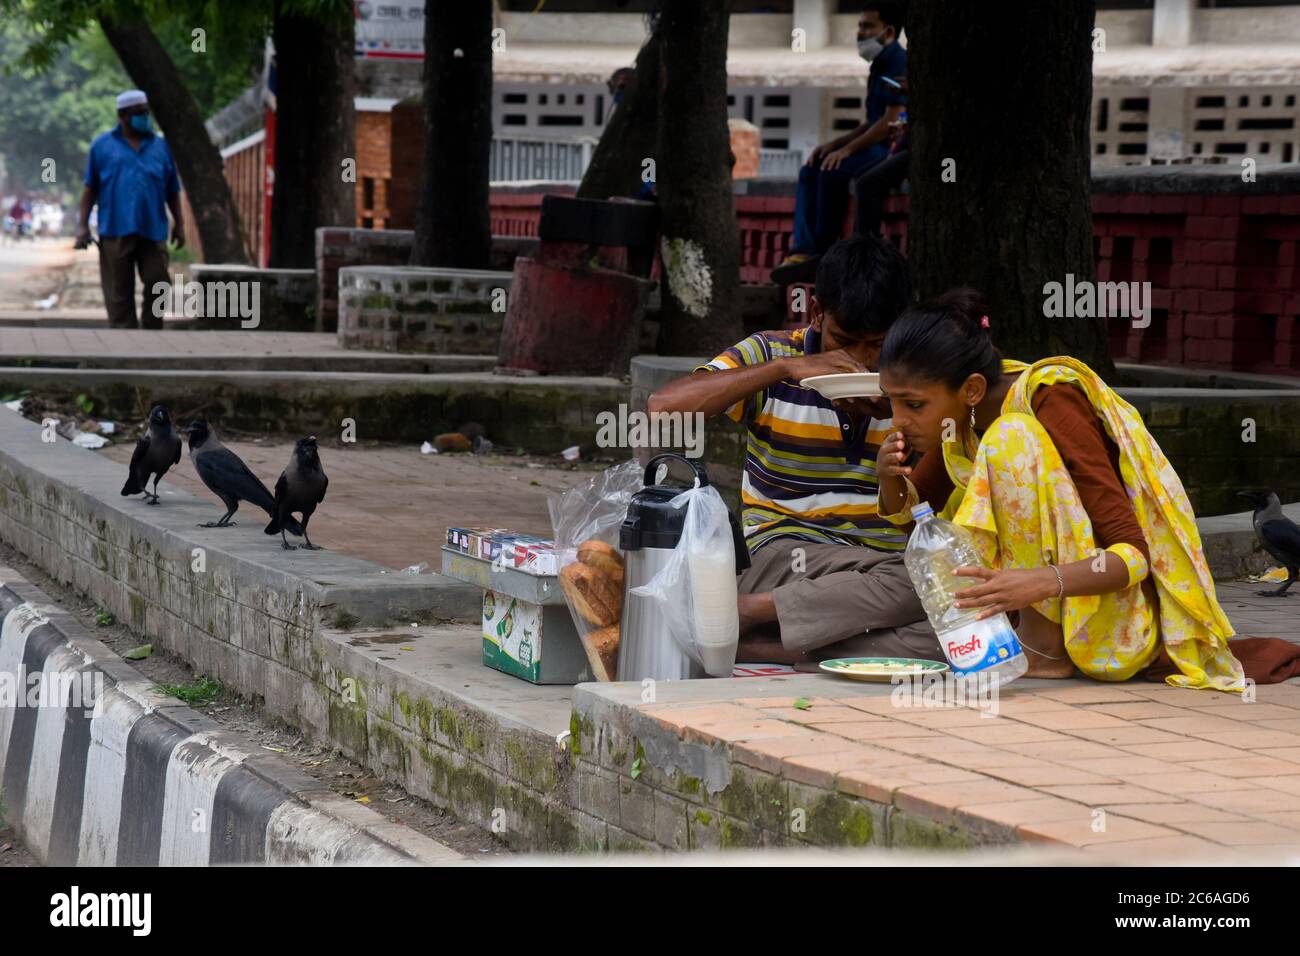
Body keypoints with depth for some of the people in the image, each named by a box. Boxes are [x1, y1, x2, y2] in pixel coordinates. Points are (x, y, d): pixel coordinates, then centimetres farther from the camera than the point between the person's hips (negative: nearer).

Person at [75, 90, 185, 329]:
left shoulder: (161, 146, 13)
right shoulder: (102, 145, 7)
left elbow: (173, 191, 15)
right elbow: (90, 188, 7)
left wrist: (179, 224, 10)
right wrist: (83, 224, 1)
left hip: (153, 230, 2)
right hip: (115, 230, -2)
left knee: (157, 285, 0)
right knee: (119, 292, 1)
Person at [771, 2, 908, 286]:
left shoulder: (900, 63, -13)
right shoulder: (880, 66, 20)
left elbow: (892, 121, -21)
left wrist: (847, 149, -18)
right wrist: (834, 144, 9)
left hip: (896, 149, -11)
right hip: (878, 146, 11)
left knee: (834, 172, -27)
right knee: (810, 172, -2)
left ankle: (823, 254, -16)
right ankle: (803, 251, -16)